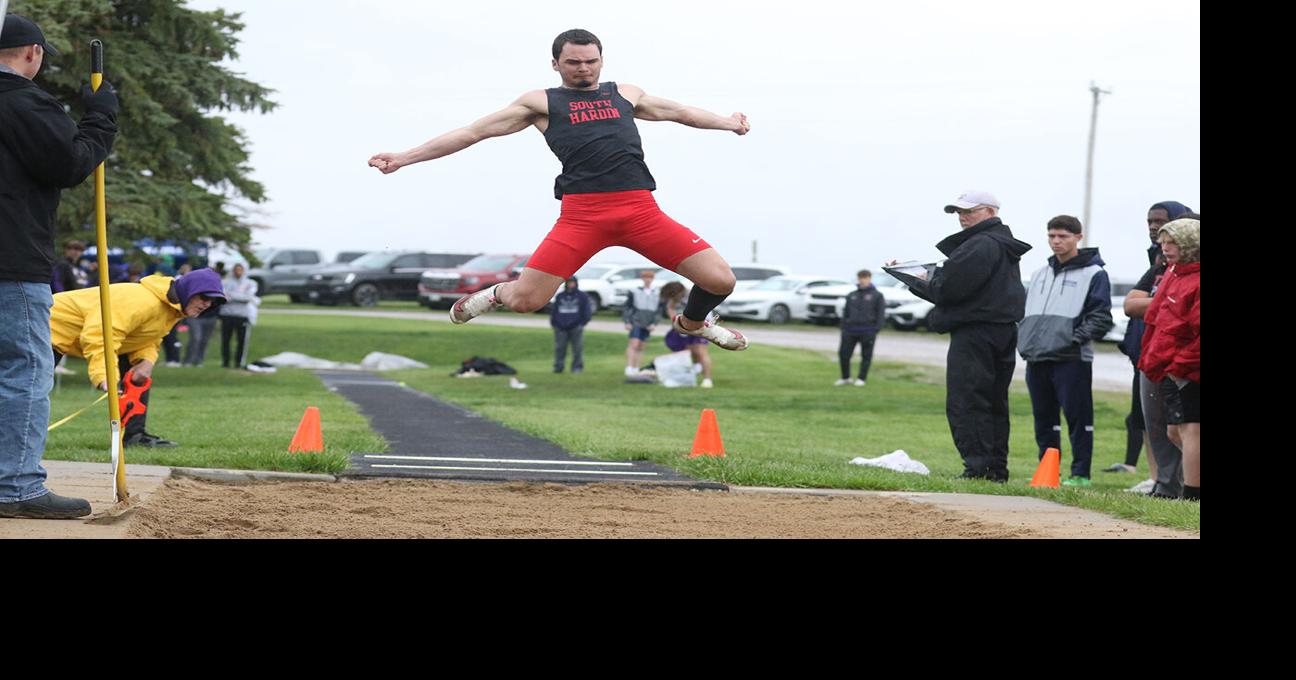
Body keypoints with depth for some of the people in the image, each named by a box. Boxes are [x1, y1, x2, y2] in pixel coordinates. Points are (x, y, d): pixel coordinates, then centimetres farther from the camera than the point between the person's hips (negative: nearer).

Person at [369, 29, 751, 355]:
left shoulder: (626, 94, 22)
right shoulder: (541, 102, 13)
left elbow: (679, 112, 38)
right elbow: (474, 132, 12)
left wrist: (728, 123, 45)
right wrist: (405, 158, 9)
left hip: (641, 211, 3)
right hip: (581, 215, -2)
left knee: (720, 281, -7)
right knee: (524, 301, -13)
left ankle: (692, 323, 29)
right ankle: (496, 295, 27)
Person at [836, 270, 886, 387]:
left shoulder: (877, 295, 3)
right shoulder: (852, 295, 14)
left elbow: (881, 313, -2)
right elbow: (846, 312, 17)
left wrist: (876, 328, -11)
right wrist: (843, 327, 8)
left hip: (867, 332, -4)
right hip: (850, 331, 4)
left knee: (866, 356, 2)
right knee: (844, 354, 0)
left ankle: (862, 379, 11)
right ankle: (845, 378, 15)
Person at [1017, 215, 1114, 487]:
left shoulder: (1093, 274, -1)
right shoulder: (1040, 274, 20)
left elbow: (1100, 318, -7)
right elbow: (1028, 312, 26)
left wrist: (1076, 338, -17)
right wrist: (1025, 341, 10)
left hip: (1072, 359, -7)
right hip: (1036, 359, 7)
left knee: (1078, 418, -5)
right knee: (1044, 419, 11)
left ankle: (1081, 473, -2)